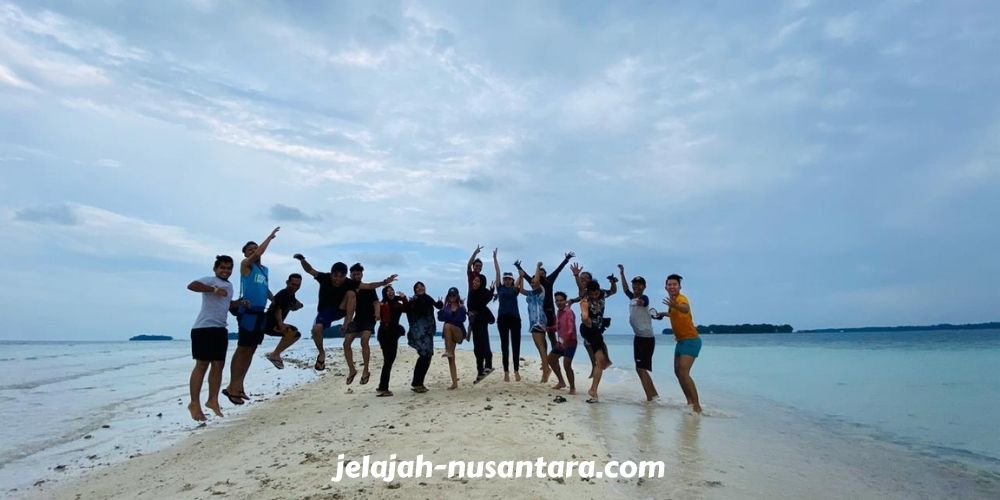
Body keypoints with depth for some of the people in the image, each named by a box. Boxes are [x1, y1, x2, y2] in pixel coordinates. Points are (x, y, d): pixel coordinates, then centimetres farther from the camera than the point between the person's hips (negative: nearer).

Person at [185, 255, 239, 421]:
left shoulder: (229, 286, 23)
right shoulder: (210, 280, -3)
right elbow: (191, 285, -21)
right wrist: (213, 289, -29)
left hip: (220, 329, 8)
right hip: (204, 328, -8)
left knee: (218, 365, 8)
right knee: (202, 365, -5)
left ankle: (213, 400, 18)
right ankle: (195, 403, 4)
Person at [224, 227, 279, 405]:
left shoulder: (264, 269, 19)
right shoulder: (245, 264, -2)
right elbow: (259, 253, -20)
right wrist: (270, 237, -11)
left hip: (260, 312, 8)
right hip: (248, 312, -8)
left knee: (251, 350, 9)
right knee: (242, 349, -7)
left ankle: (239, 386, 16)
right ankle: (232, 387, -3)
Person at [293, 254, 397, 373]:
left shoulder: (349, 283, -19)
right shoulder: (325, 278, -19)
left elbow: (369, 286, -16)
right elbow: (309, 269, -9)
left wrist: (384, 282, -27)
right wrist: (302, 260, -27)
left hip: (340, 310, 0)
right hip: (325, 311, 0)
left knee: (351, 293, -29)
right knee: (316, 329, -30)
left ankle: (348, 322, -22)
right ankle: (321, 353, -1)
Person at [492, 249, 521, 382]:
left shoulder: (515, 289, 11)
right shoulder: (500, 288, 9)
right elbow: (497, 272, 6)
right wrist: (495, 258, 4)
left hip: (515, 318, 0)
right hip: (502, 318, 0)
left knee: (516, 344, 1)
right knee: (504, 345, 3)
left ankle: (516, 371, 8)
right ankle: (506, 372, 8)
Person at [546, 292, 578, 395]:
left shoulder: (569, 312, -18)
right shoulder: (558, 312, 8)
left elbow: (571, 329, -25)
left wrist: (564, 341, -30)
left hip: (570, 342, -10)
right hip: (561, 342, 10)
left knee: (566, 365, -17)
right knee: (551, 359, 19)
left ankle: (572, 388, 2)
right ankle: (561, 382, 31)